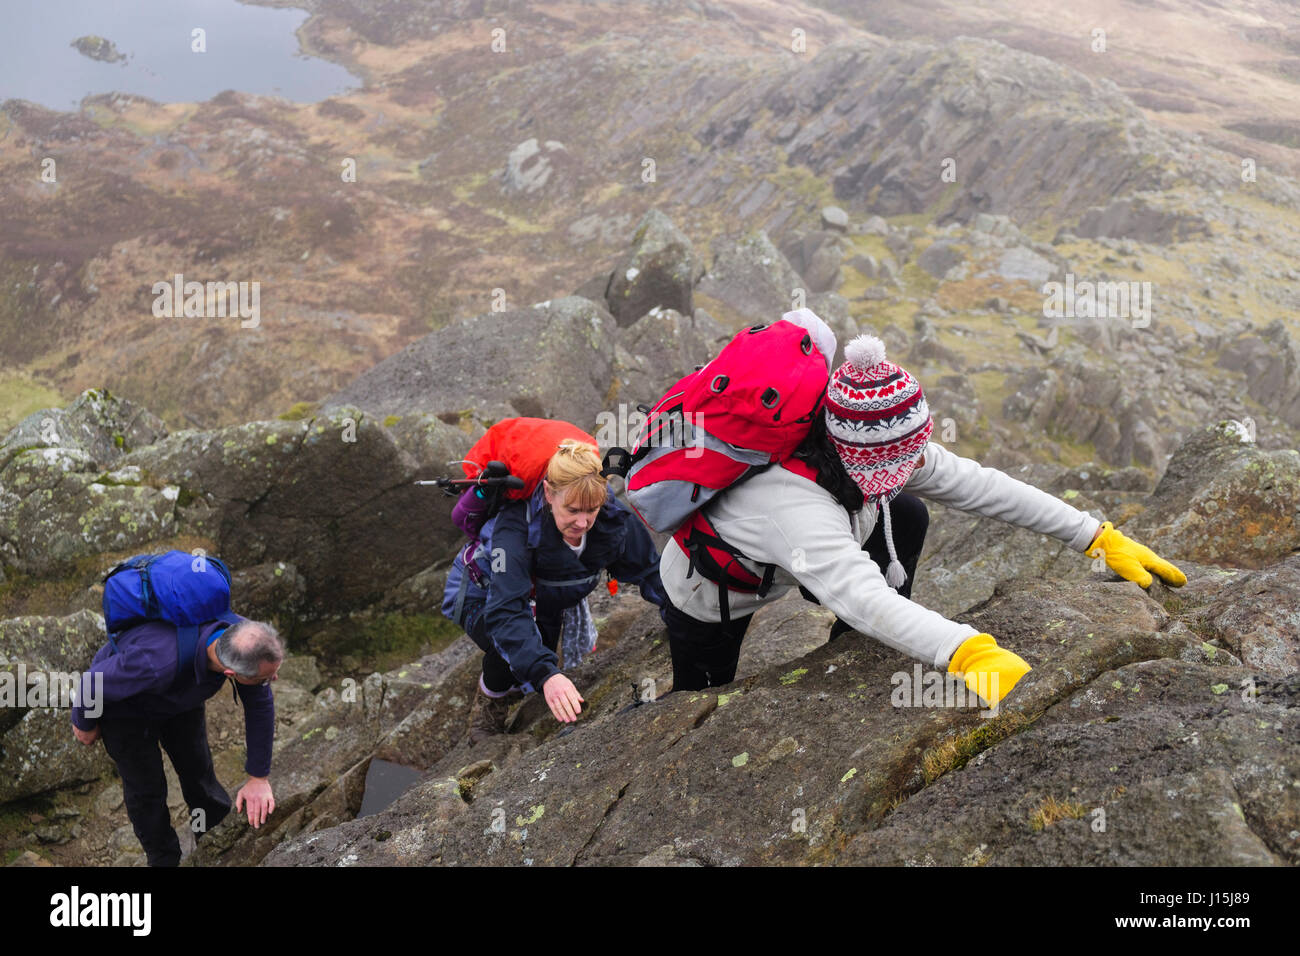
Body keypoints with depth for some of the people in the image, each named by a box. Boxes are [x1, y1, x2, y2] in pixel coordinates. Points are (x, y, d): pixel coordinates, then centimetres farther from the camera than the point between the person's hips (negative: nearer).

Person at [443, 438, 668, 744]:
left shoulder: (613, 519, -27)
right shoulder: (515, 527, -42)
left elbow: (650, 570, -14)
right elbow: (506, 611, -50)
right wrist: (545, 674, -63)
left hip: (548, 601, 6)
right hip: (484, 596, -5)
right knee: (514, 653, -33)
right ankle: (486, 715, -1)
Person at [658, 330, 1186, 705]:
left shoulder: (882, 454, -25)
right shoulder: (797, 505, -47)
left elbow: (983, 486, -22)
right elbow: (863, 596, -61)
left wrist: (1101, 538, -25)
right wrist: (969, 652, -74)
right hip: (705, 597, -6)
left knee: (907, 517, -11)